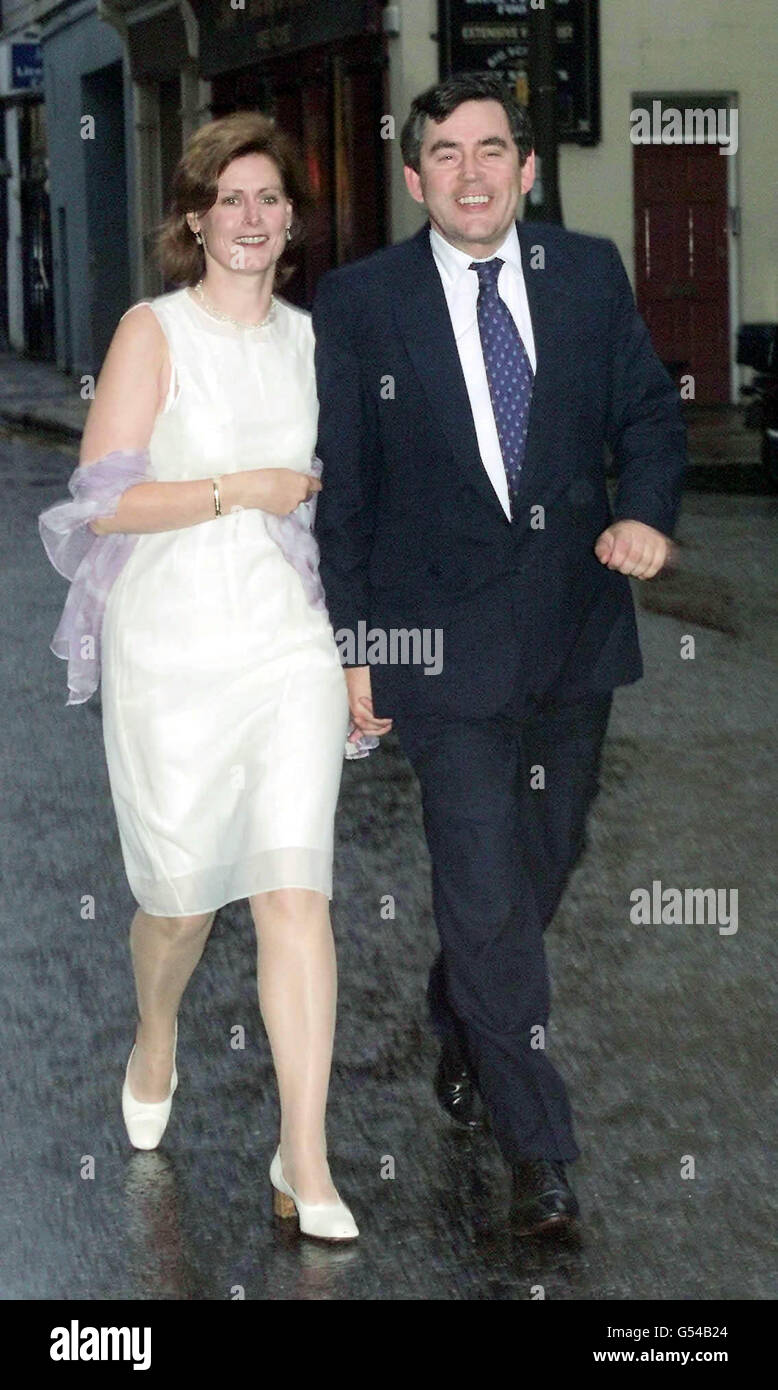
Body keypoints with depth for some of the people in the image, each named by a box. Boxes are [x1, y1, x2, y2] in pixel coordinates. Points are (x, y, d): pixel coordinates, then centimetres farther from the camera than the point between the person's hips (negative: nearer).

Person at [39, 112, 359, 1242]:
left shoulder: (312, 340, 11)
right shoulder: (153, 333, -3)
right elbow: (102, 502, -11)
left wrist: (360, 650, 20)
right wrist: (243, 490, -13)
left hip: (291, 646, 3)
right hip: (173, 650, -3)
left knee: (296, 889, -9)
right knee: (179, 895, 8)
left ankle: (305, 1157, -7)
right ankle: (156, 1036, 42)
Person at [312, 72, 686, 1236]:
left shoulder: (590, 275, 3)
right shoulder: (360, 301, -5)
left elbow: (648, 410, 10)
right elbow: (339, 488, -2)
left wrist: (645, 510, -12)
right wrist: (352, 644, -4)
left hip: (576, 624, 4)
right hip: (444, 637, -4)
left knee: (545, 862, 17)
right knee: (488, 897, -6)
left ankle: (460, 1024, 45)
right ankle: (536, 1148, 4)